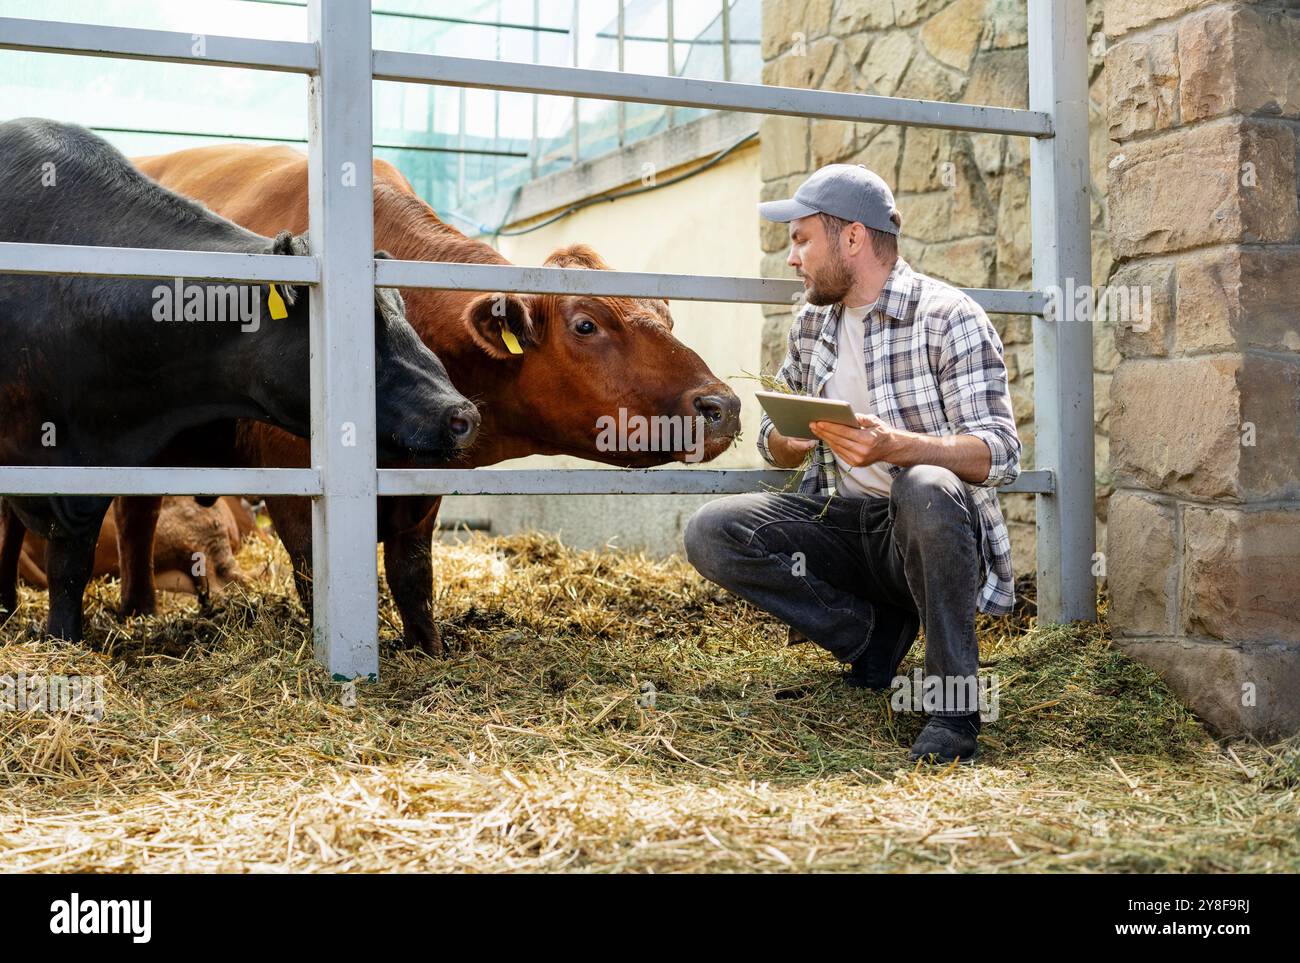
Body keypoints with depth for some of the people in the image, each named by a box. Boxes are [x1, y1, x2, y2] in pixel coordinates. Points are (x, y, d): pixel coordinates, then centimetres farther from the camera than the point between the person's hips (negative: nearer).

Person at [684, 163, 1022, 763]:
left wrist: (894, 446, -38)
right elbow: (777, 446, 17)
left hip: (931, 533, -6)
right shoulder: (812, 323, 11)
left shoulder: (948, 318, -9)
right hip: (842, 527, 6)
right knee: (710, 534, -16)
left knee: (924, 489, -40)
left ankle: (954, 703, -23)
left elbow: (1001, 453, -20)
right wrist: (790, 438, -10)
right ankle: (875, 633, -4)